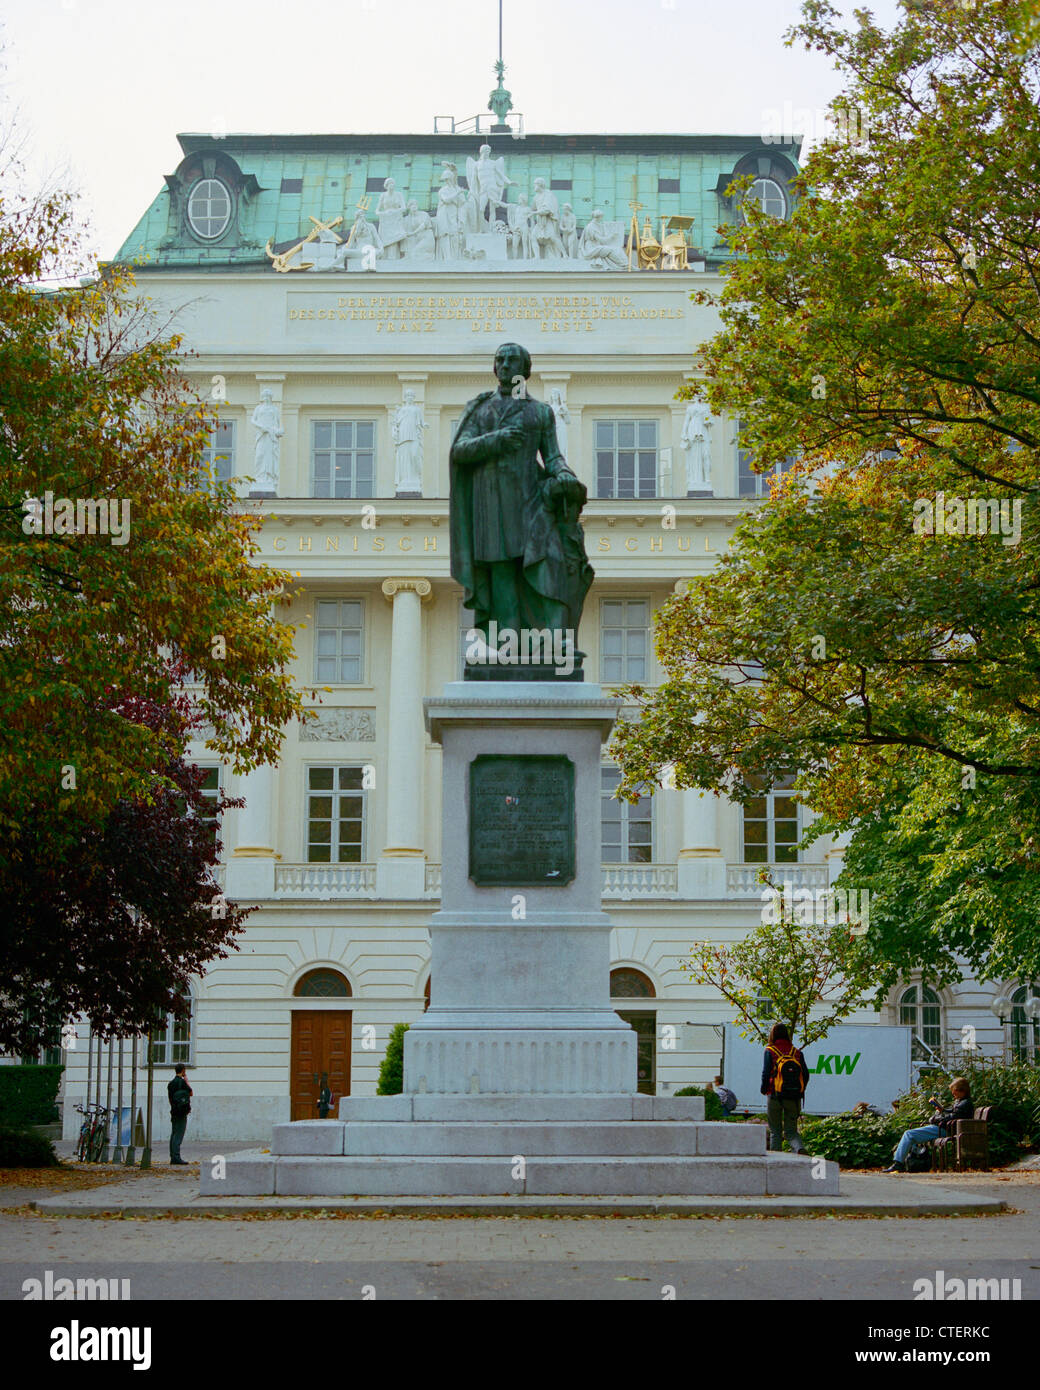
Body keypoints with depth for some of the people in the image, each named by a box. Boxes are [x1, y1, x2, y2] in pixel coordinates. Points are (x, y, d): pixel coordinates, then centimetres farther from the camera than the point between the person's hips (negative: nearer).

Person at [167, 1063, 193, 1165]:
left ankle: (173, 1157, 11)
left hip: (174, 1111, 8)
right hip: (182, 1112, -8)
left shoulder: (171, 1083, 12)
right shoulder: (182, 1082, -13)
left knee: (174, 1134, 9)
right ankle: (176, 1156, -14)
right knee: (179, 1134, -10)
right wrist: (187, 1082, 7)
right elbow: (191, 1093, -2)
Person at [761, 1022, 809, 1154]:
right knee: (791, 1131, 8)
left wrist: (764, 1089, 6)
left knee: (775, 1131, 10)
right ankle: (799, 1148, -22)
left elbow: (766, 1073, -11)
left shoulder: (770, 1051, -4)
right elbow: (806, 1074, 2)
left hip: (774, 1095, -2)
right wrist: (800, 1092, 15)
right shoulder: (796, 1052, 5)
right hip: (793, 1098, 2)